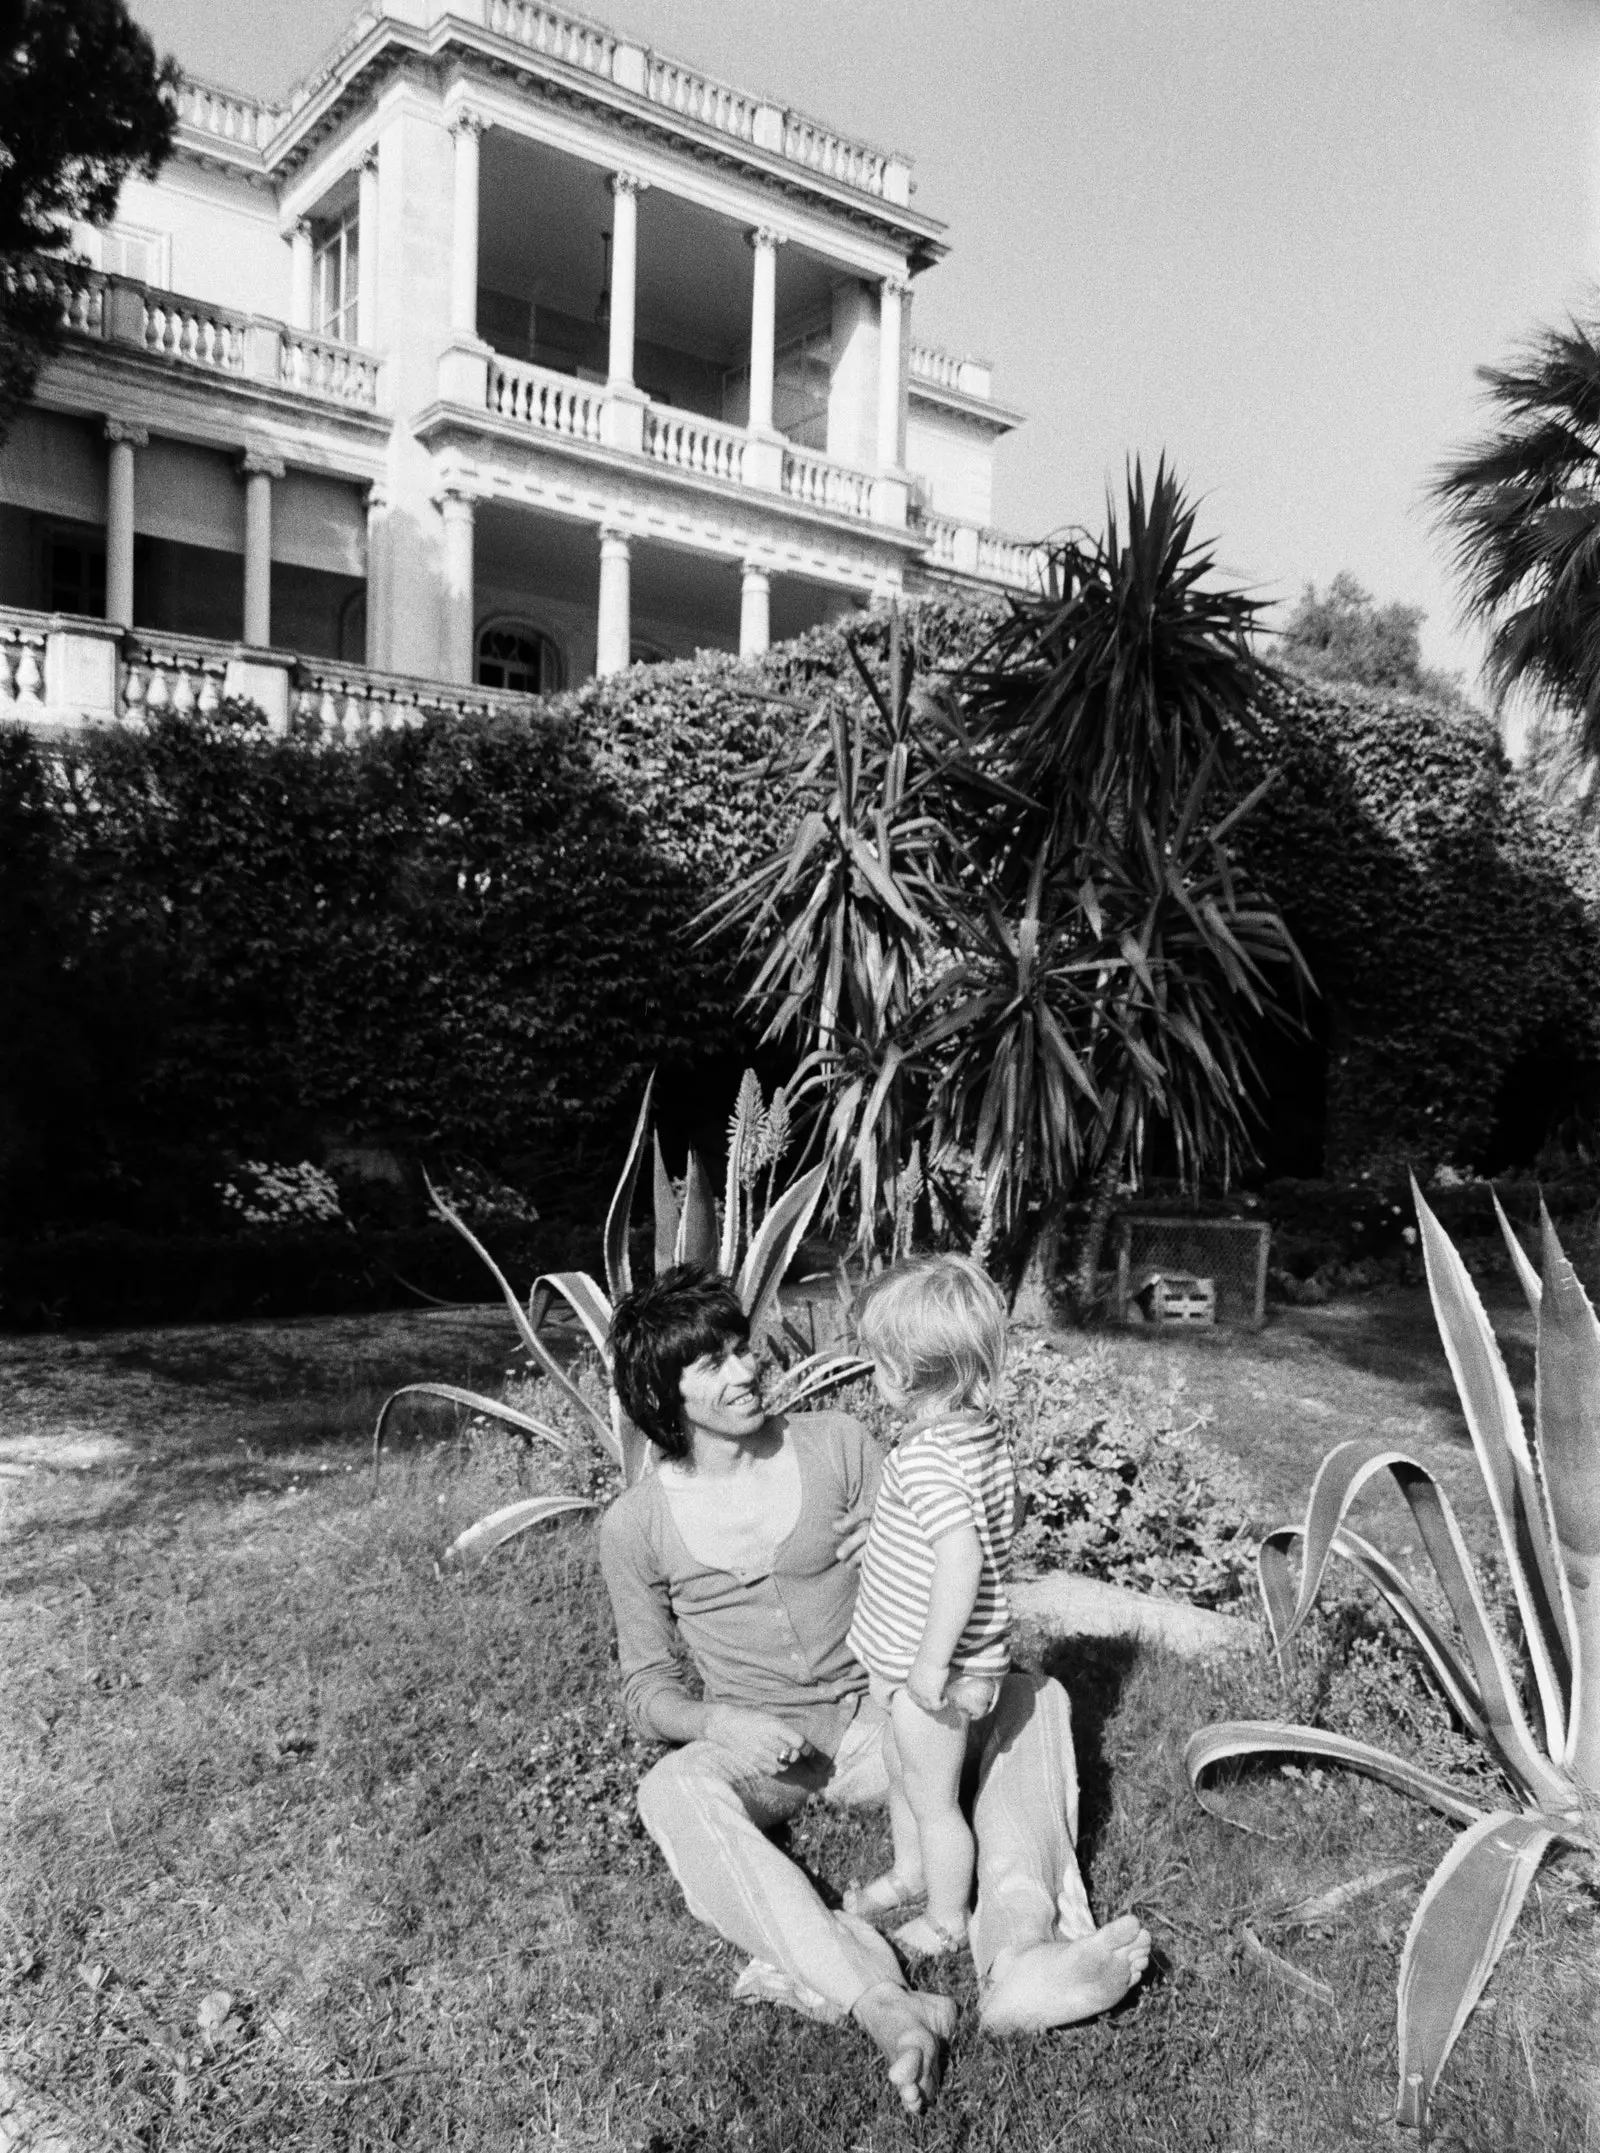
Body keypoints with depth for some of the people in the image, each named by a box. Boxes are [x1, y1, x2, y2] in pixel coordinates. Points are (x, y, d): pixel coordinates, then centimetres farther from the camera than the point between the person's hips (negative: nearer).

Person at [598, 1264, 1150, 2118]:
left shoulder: (837, 1444, -5)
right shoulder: (635, 1525, -7)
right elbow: (646, 1689, -1)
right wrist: (718, 1722, -22)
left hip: (875, 1717, 3)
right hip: (752, 1742, -2)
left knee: (1036, 1697, -16)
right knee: (672, 1791, -34)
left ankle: (1018, 1951, -37)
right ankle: (881, 2002, -44)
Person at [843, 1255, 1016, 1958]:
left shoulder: (927, 1457, -31)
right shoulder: (984, 1429, -2)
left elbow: (961, 1560, -37)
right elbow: (1003, 1520, 11)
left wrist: (933, 1661, -28)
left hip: (935, 1667, -9)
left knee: (932, 1797, 12)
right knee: (903, 1771, 28)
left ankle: (947, 1920, 32)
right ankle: (909, 1874, 49)